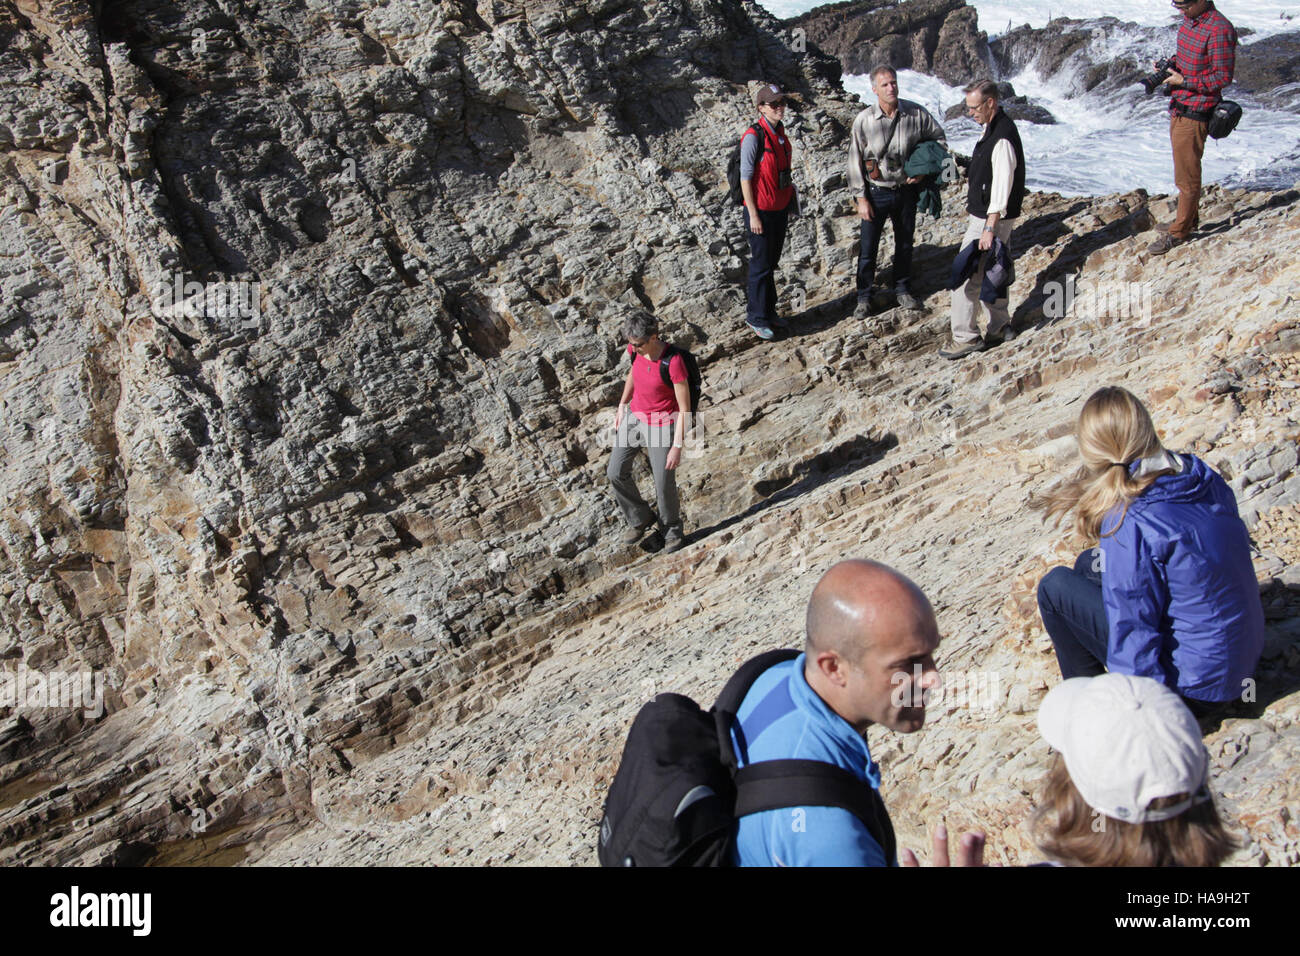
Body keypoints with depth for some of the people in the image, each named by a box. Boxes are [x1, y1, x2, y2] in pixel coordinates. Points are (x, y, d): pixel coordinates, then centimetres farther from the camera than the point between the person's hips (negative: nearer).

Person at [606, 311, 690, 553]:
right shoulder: (636, 348, -12)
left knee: (664, 483, 2)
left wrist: (677, 446, -21)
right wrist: (622, 406, 13)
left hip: (662, 425, -6)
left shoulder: (674, 364, -31)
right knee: (615, 473, 4)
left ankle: (671, 528, 33)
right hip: (634, 415, 6)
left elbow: (685, 408, -23)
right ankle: (640, 519, 28)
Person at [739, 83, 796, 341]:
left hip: (780, 208, 7)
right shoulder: (753, 137, -18)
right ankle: (757, 317, 14)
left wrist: (790, 203, 17)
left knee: (772, 262, 17)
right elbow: (745, 177, -17)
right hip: (761, 211, -7)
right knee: (761, 265, 1)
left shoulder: (780, 131, 6)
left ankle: (769, 310, 30)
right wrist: (753, 215, -18)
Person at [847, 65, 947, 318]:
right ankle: (864, 298, 18)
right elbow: (855, 161, -8)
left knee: (905, 243, 16)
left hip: (906, 190, 2)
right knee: (868, 248, 2)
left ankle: (902, 290, 35)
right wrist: (861, 198, -10)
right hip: (876, 192, -2)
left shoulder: (916, 114, -9)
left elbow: (938, 139, 7)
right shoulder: (864, 120, -14)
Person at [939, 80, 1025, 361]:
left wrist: (989, 228, -25)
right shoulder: (992, 129, 10)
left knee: (965, 275, -7)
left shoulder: (1002, 138, -22)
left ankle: (966, 338, -1)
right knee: (990, 274, 17)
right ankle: (1000, 327, 28)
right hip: (984, 214, 10)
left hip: (990, 218, -10)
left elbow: (1002, 187, -25)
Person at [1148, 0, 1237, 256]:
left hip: (1195, 113, -9)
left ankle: (1179, 232, 9)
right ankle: (1190, 217, 33)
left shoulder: (1218, 30, -20)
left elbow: (1223, 77, -19)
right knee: (1182, 172, 19)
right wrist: (1171, 64, 3)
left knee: (1187, 176, 0)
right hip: (1178, 107, 9)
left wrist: (1184, 81, -19)